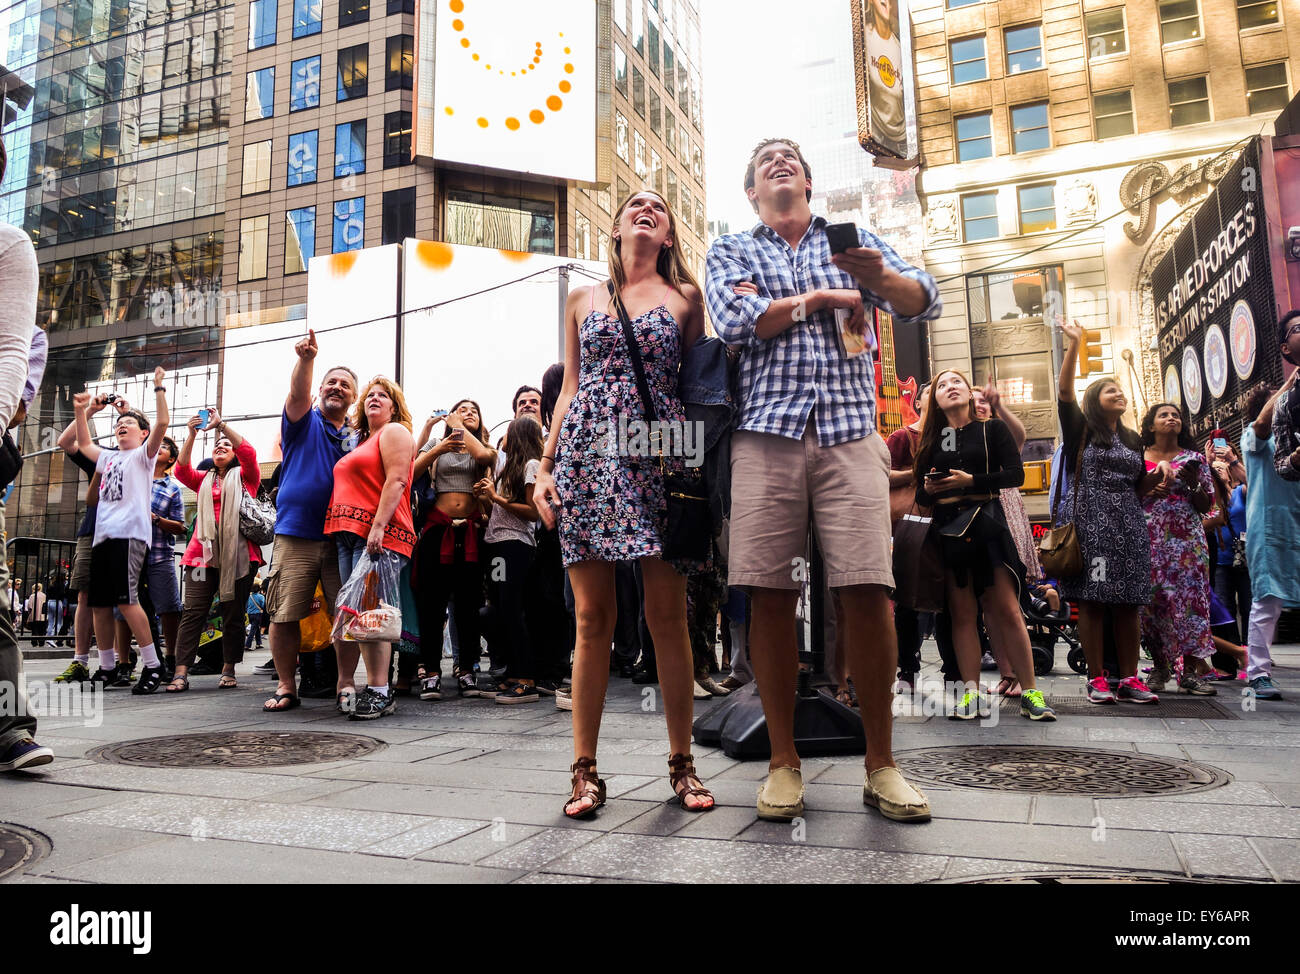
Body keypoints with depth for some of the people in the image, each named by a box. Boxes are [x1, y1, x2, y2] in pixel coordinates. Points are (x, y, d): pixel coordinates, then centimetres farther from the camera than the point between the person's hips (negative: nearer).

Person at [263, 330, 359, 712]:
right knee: (284, 615, -1)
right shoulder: (305, 422, 9)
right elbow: (298, 394, -12)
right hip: (295, 535, -2)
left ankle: (344, 682, 12)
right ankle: (286, 686, 11)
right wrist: (305, 359, -30)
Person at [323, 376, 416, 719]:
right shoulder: (362, 441, 28)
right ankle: (345, 687, 11)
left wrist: (378, 527, -21)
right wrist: (338, 530, 17)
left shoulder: (394, 432, 2)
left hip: (379, 536, -8)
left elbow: (396, 480, -11)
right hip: (348, 535, 9)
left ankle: (379, 693, -11)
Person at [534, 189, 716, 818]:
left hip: (659, 453, -1)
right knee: (592, 616, -2)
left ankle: (682, 763, 10)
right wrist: (545, 468, 8)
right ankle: (585, 769, 7)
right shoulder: (582, 299, 18)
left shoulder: (685, 296, 13)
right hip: (588, 451, 1)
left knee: (667, 614, -3)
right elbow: (568, 388, 16)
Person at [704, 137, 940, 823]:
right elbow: (735, 320, -2)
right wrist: (821, 298, 4)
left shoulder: (854, 240, 21)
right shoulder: (730, 251, 19)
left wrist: (882, 278, -16)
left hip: (849, 430, 0)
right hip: (767, 431, 0)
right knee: (771, 595, -3)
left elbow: (924, 303, 5)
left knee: (868, 592, -8)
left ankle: (881, 765, 5)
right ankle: (784, 762, 9)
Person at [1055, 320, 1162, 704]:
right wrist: (1073, 344, -14)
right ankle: (1096, 679, -2)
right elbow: (1064, 391, -10)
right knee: (1091, 601, -6)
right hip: (1089, 521, -5)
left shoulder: (1132, 440, 19)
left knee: (1128, 602, 2)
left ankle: (1129, 678, 7)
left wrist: (1159, 473, 2)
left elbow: (1138, 489, 22)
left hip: (1127, 524, 5)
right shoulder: (1081, 430, 4)